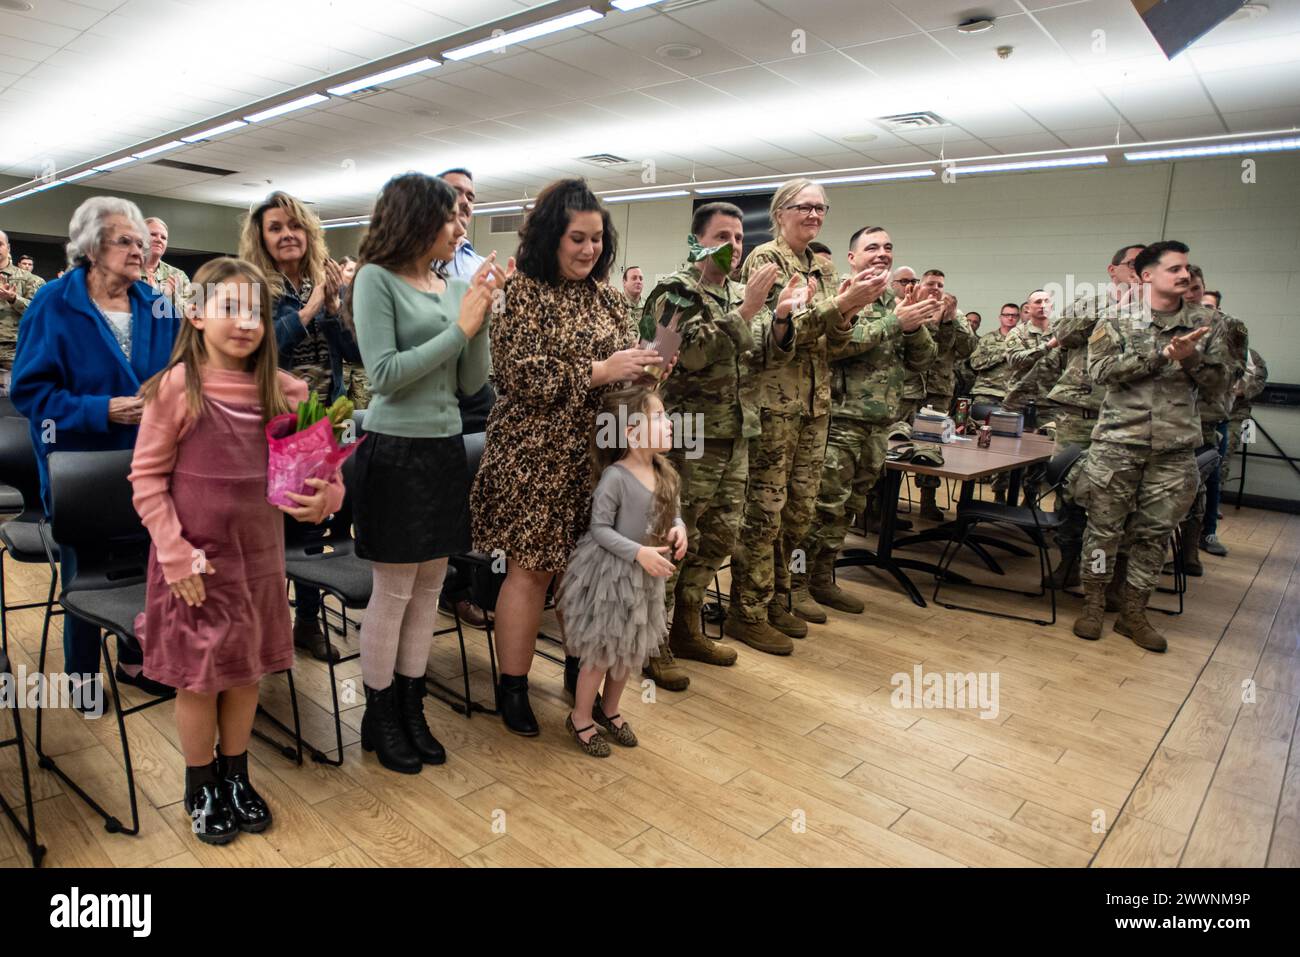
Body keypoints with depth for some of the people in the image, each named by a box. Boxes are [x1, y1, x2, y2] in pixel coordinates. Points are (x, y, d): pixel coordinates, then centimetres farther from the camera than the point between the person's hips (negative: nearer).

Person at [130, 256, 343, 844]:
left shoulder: (283, 390, -3)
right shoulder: (175, 387, -11)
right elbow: (146, 477, -7)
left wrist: (326, 497, -18)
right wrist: (175, 554, -12)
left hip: (259, 557, 3)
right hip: (196, 563, -3)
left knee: (246, 673, 17)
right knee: (198, 679, 12)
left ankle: (235, 778, 39)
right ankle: (201, 789, 35)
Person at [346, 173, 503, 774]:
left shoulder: (455, 288, 9)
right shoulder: (377, 279, -6)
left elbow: (472, 384, 7)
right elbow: (385, 375, -14)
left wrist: (481, 317, -5)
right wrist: (459, 326, -14)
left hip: (446, 449, 6)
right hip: (395, 452, -6)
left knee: (429, 590, 12)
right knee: (393, 592, 3)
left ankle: (411, 708, 27)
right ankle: (379, 719, 22)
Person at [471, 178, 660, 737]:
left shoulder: (605, 296, 13)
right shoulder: (524, 293, -6)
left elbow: (626, 365, 18)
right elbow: (523, 377, -15)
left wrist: (646, 366, -5)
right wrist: (600, 371, -19)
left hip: (595, 451, 6)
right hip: (536, 454, -5)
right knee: (531, 567, 1)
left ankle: (580, 668, 30)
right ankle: (512, 687, 17)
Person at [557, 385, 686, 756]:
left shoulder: (664, 472, -2)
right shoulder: (615, 477, -23)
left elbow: (673, 511, 12)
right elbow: (599, 528, -20)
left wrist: (678, 529, -10)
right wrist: (640, 552, -26)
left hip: (644, 576, 7)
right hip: (610, 573, -7)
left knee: (631, 650, 19)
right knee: (601, 652, 6)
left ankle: (609, 709, 41)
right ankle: (580, 717, 28)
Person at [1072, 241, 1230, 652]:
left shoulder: (1203, 322, 11)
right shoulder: (1118, 320, 2)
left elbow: (1217, 379, 9)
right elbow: (1100, 370, -11)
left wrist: (1190, 357, -10)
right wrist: (1163, 353, -16)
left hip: (1175, 450, 3)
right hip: (1118, 442, -3)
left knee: (1154, 533, 7)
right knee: (1104, 527, 2)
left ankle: (1133, 613, 19)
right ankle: (1093, 605, 17)